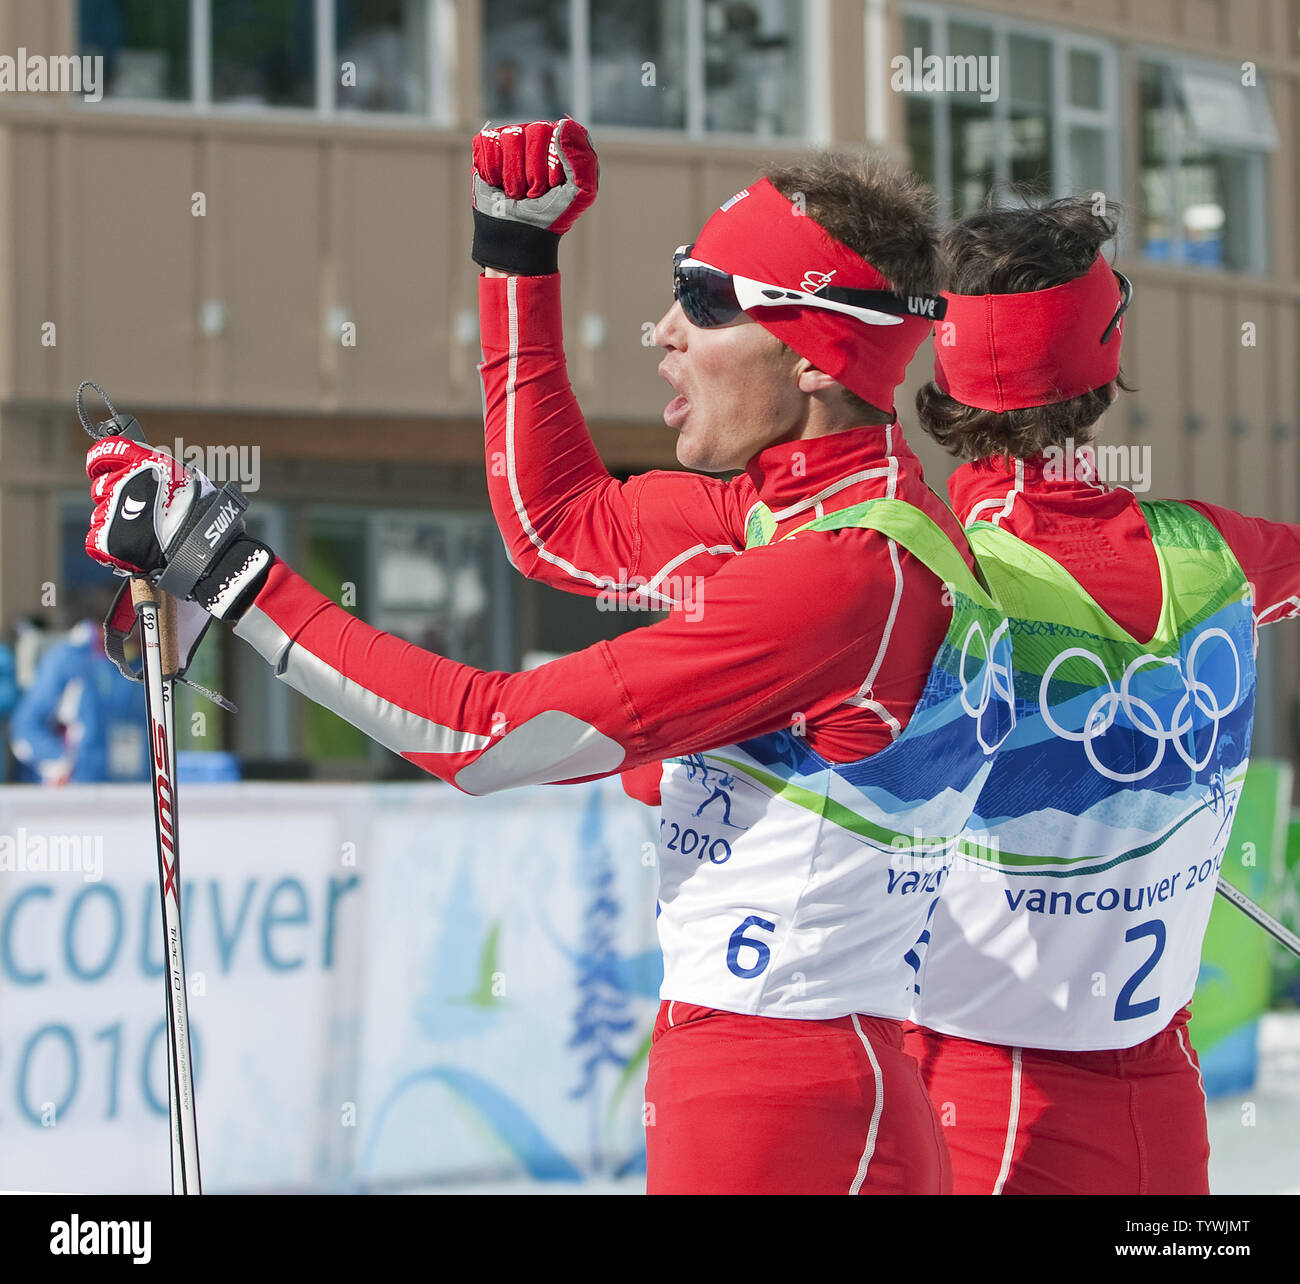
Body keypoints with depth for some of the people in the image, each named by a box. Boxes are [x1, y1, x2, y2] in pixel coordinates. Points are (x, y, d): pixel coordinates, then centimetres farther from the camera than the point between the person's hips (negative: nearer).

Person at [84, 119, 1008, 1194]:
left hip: (784, 1118, -9)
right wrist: (516, 251, 19)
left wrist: (226, 569, -14)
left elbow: (493, 736, -19)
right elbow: (558, 524, 23)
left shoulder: (852, 572, -21)